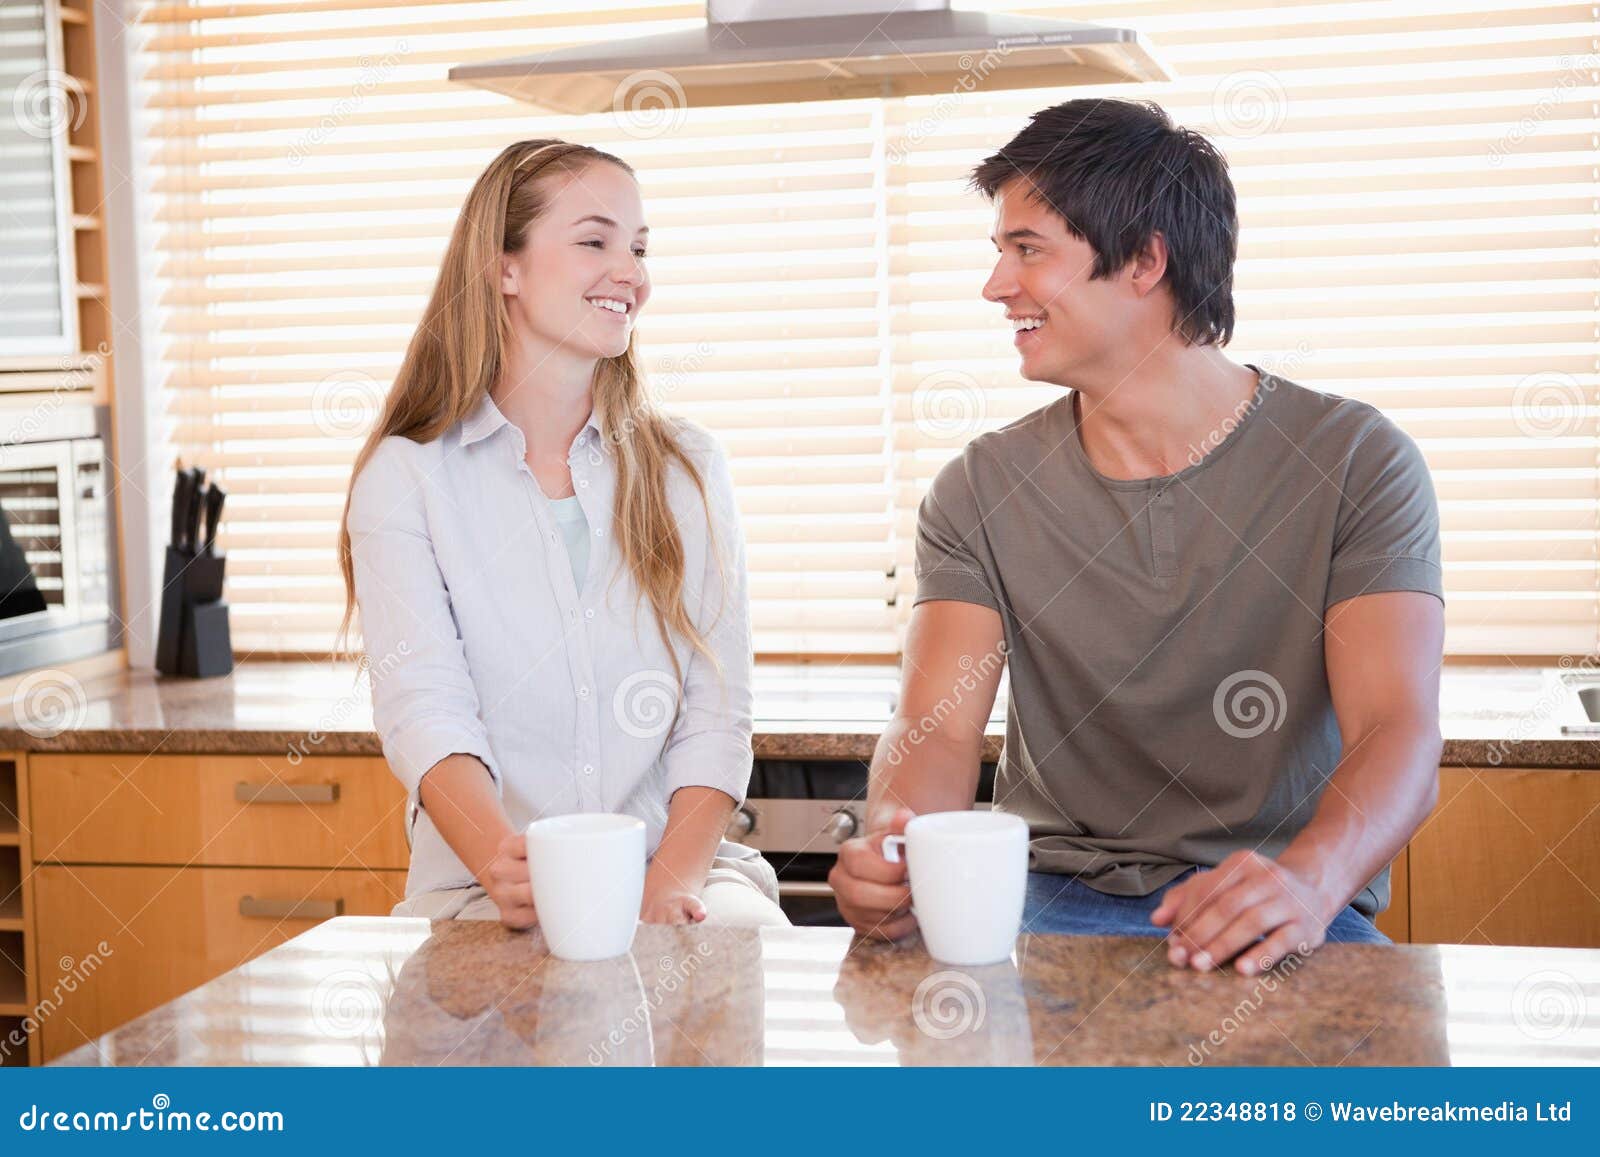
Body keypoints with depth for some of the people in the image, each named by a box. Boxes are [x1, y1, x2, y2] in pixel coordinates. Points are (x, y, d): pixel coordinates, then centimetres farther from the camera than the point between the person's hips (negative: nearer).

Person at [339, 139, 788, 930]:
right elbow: (426, 712, -12)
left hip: (679, 865, 2)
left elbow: (716, 716, 3)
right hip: (484, 892, -2)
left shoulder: (688, 470, 10)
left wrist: (670, 883, -15)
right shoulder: (405, 477, 2)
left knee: (747, 929, -28)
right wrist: (507, 868, -32)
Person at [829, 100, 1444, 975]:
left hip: (1283, 921, -1)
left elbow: (1398, 730, -14)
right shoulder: (981, 491, 6)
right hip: (1058, 902, 2)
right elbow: (935, 728, -3)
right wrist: (896, 848, -29)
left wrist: (1307, 882, -37)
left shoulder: (1354, 461, -2)